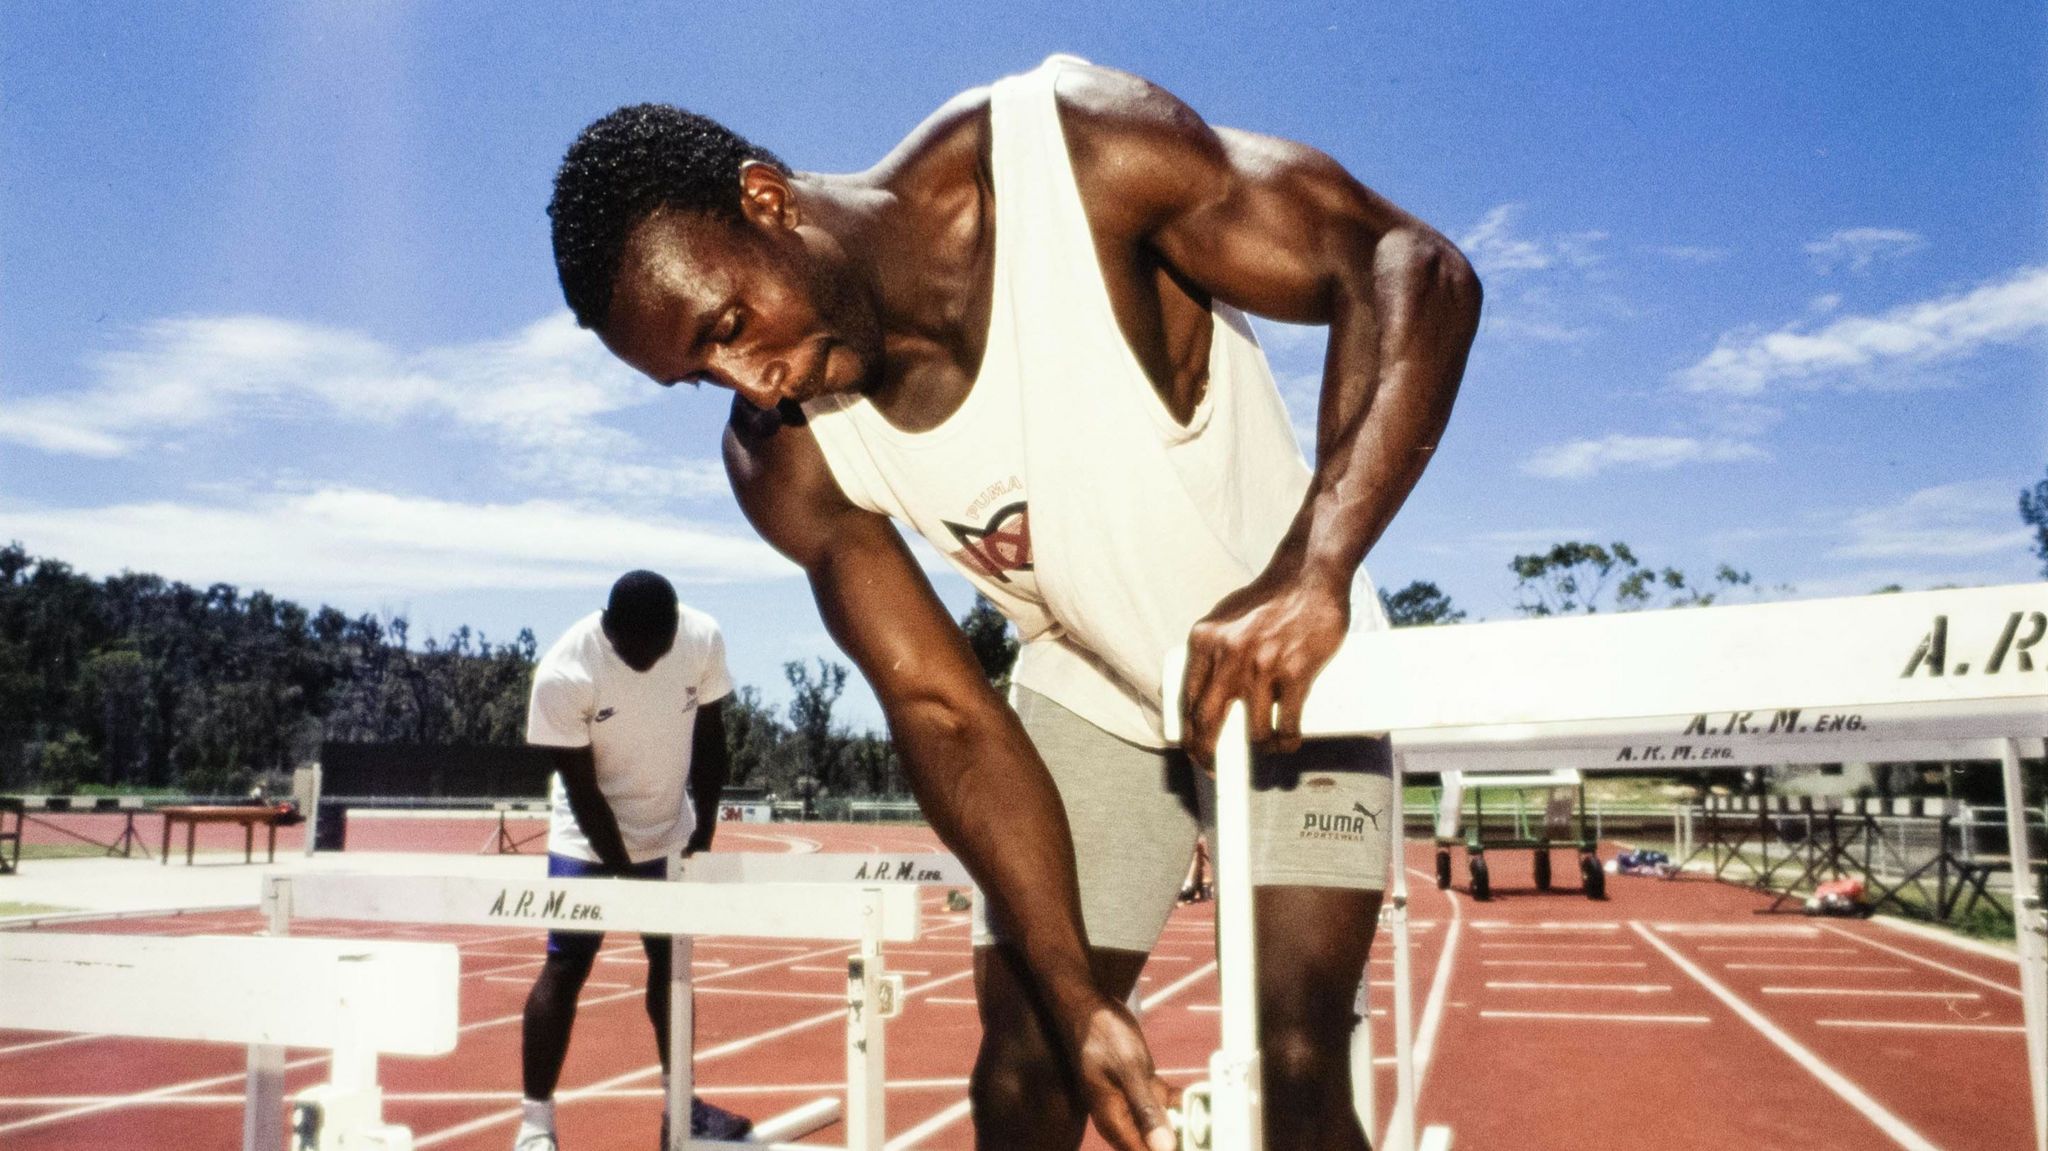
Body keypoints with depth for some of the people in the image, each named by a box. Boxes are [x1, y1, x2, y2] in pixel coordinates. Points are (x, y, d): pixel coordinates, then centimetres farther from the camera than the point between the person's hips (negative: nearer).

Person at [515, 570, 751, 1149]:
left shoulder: (704, 639, -18)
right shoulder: (563, 672, -27)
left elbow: (708, 741, -5)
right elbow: (582, 788, -20)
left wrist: (703, 839, -6)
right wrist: (625, 872, -18)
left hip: (672, 833, 4)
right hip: (590, 839, -4)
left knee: (671, 961, 10)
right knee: (566, 966, -5)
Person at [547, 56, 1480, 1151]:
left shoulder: (1077, 147, -26)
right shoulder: (784, 460, -14)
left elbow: (1411, 269, -27)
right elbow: (946, 715, -12)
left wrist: (1311, 572, -42)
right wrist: (1075, 996, -20)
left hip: (1290, 663, -2)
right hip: (1085, 696, 3)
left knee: (1297, 1059, -12)